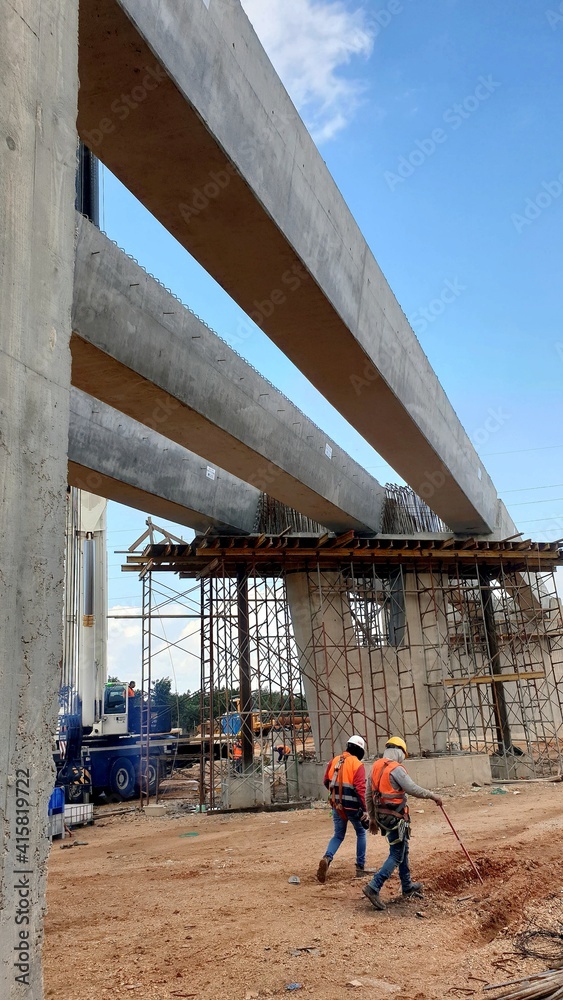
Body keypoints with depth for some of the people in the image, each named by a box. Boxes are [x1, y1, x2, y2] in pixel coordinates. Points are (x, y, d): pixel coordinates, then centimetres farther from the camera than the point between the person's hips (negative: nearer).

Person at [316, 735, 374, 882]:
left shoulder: (334, 761, 4)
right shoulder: (358, 765, -11)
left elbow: (326, 782, 11)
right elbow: (360, 789, -18)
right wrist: (364, 811, -16)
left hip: (337, 806, 4)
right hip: (352, 806, -4)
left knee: (338, 835, 17)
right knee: (361, 833, 19)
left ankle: (327, 858, -10)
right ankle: (360, 868, 19)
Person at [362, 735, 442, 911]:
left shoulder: (376, 767, 8)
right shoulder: (396, 769, -17)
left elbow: (369, 795, 12)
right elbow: (414, 789, -19)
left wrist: (372, 818, 21)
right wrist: (433, 796, -4)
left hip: (381, 815, 9)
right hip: (395, 818, -9)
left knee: (403, 849, 21)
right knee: (396, 855, -2)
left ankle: (408, 887, 33)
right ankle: (374, 887, -10)